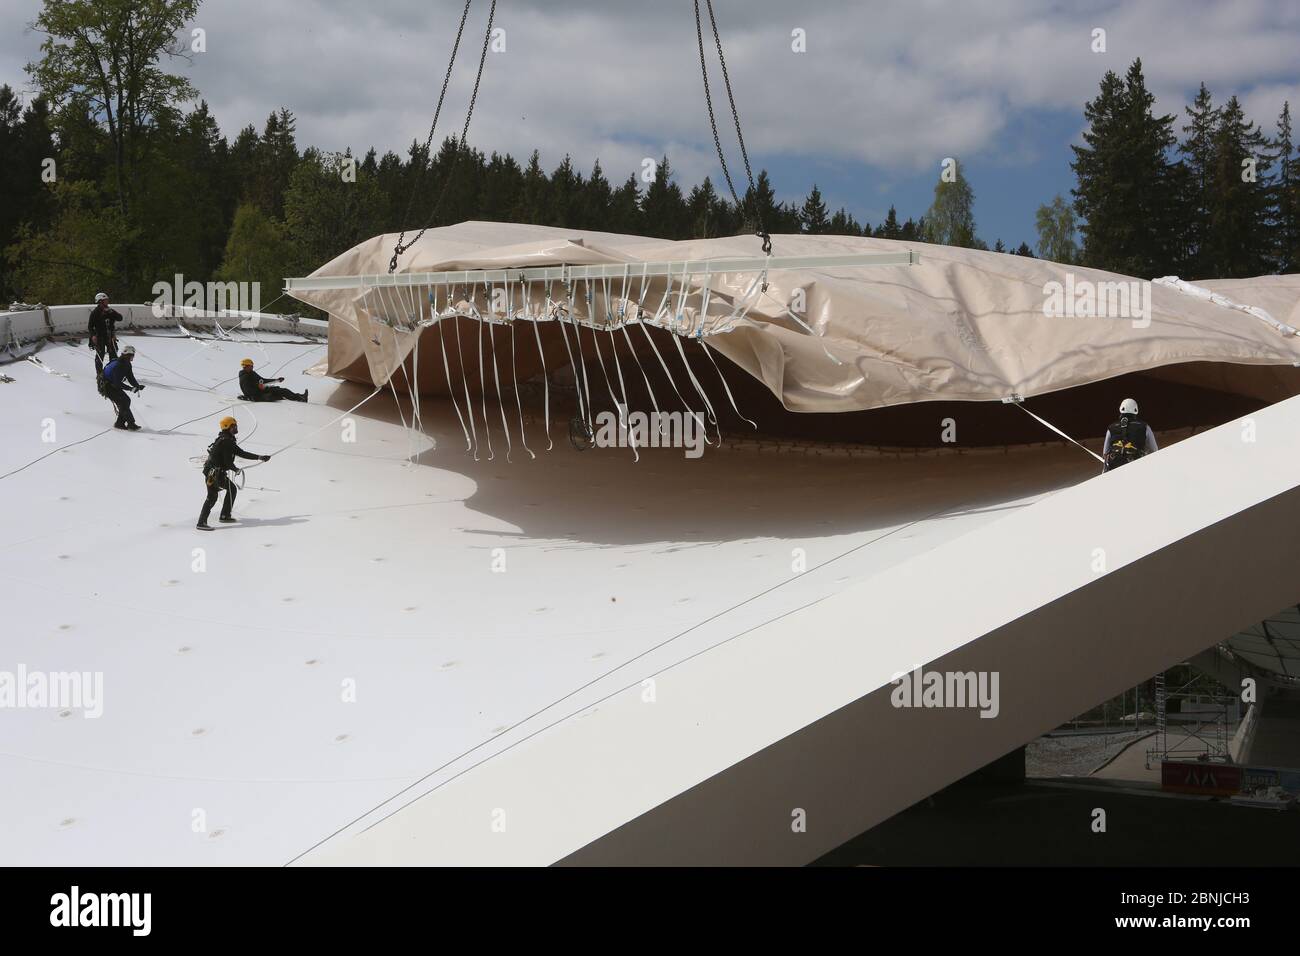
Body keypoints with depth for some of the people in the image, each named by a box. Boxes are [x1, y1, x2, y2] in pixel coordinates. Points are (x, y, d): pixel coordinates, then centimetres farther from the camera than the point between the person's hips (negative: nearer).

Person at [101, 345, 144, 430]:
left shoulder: (127, 364, 1)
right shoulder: (117, 365, -29)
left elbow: (131, 378, 4)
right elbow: (117, 383, -32)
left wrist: (137, 386, -15)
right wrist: (131, 388, -35)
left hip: (114, 385, 10)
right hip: (106, 386, -10)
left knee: (126, 401, 5)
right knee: (122, 402, -14)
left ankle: (119, 423, 13)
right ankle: (131, 424, -10)